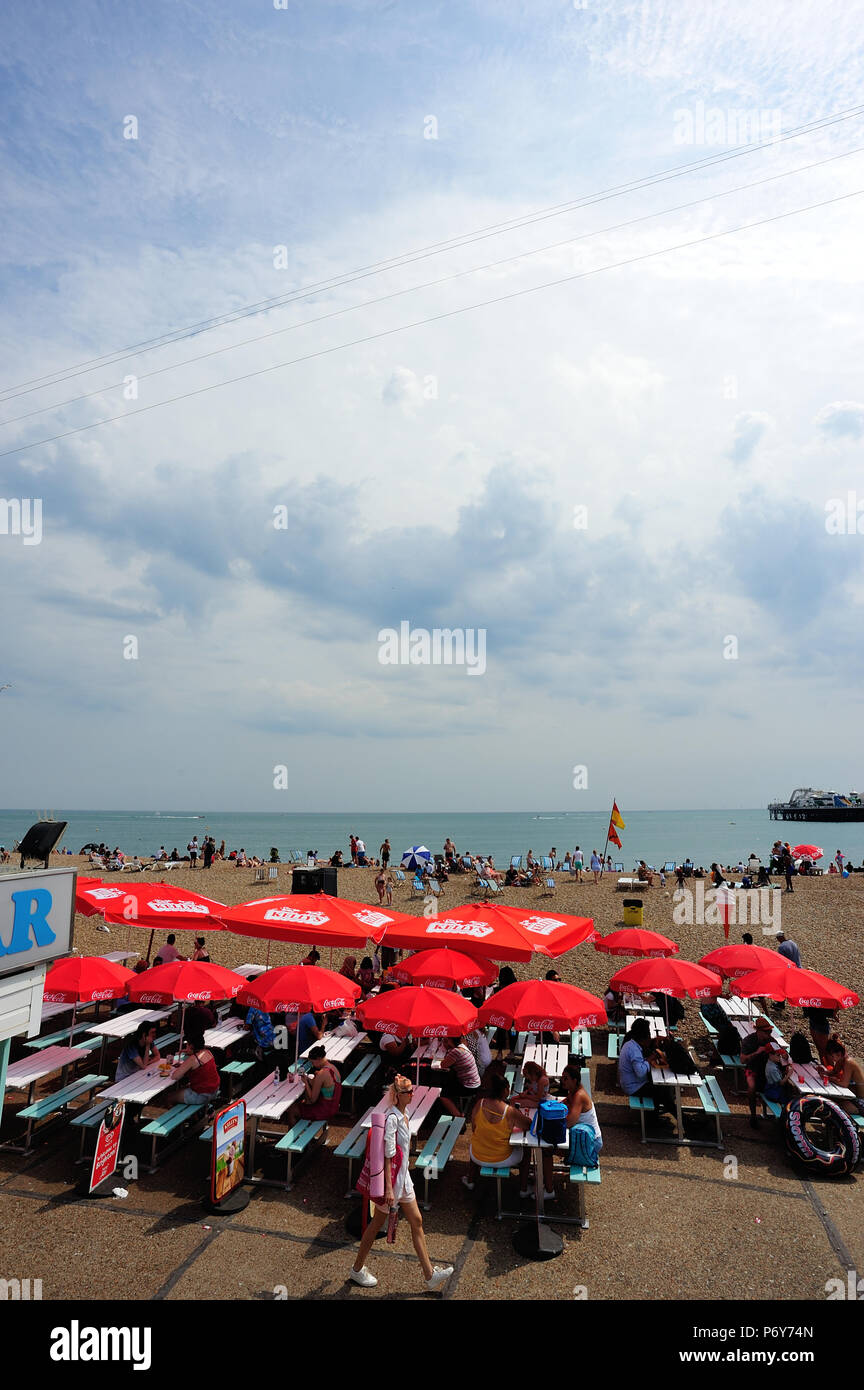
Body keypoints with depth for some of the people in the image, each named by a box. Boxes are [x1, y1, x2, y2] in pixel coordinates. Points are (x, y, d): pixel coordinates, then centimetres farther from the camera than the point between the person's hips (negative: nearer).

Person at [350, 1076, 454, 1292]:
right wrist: (388, 1188, -23)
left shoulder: (402, 1115, 2)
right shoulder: (391, 1119, -26)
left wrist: (401, 1179, 22)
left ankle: (429, 1276, 19)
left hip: (403, 1176, 9)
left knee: (417, 1221, 11)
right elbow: (387, 1155, -25)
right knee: (377, 1223, 10)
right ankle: (358, 1269, 31)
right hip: (391, 1177, -9)